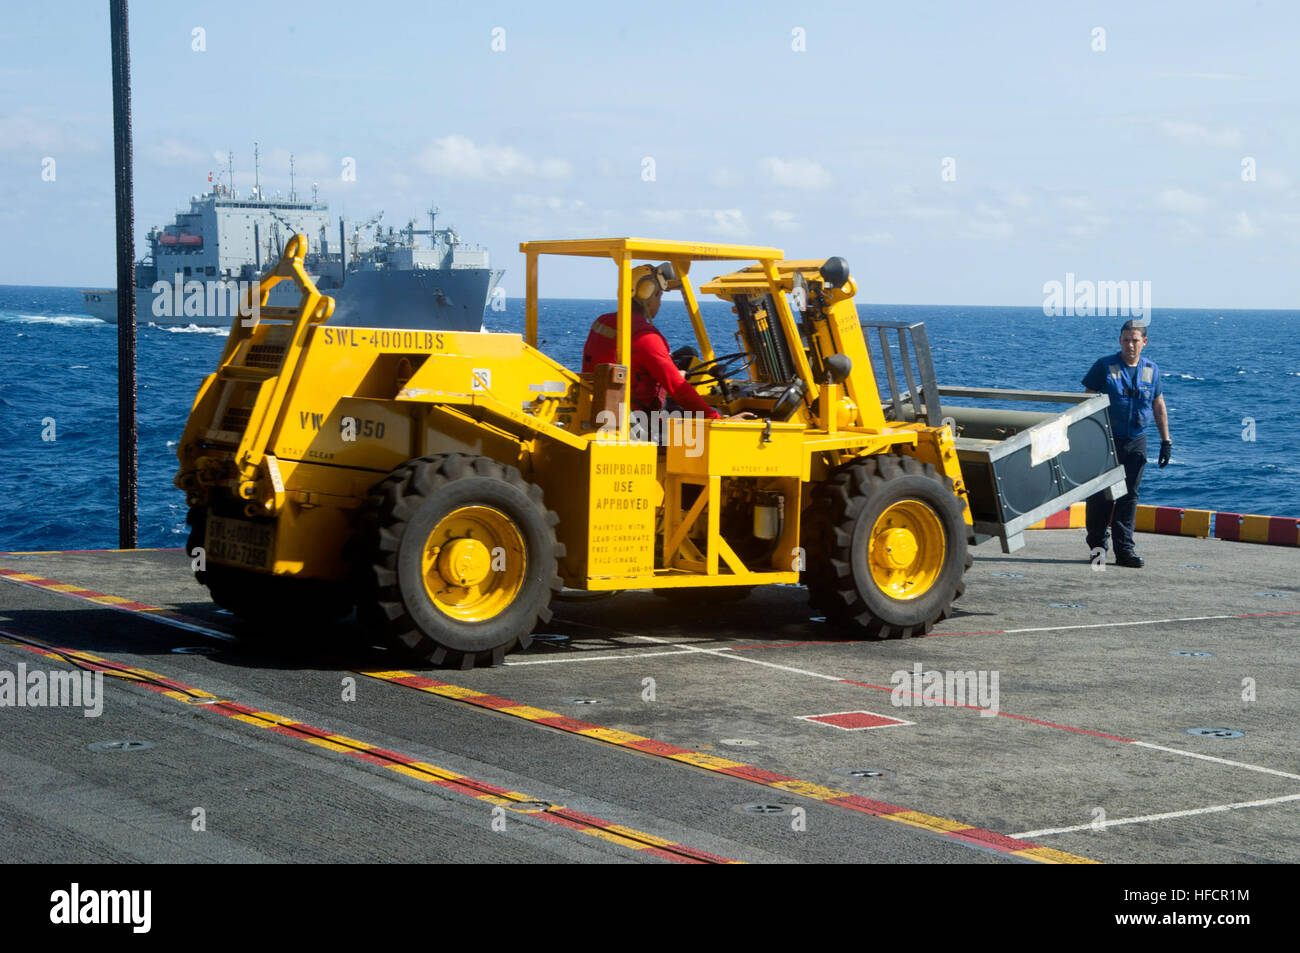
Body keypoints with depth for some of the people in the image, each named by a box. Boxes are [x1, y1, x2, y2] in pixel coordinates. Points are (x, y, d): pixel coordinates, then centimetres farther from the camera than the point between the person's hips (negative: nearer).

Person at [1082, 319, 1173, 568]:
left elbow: (1159, 407, 15)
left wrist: (1166, 441, 12)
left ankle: (1124, 550, 4)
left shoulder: (1151, 370, 8)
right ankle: (1097, 544, 13)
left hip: (1136, 442, 3)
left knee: (1129, 496, 2)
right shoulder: (1104, 367, -2)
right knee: (1100, 494, -1)